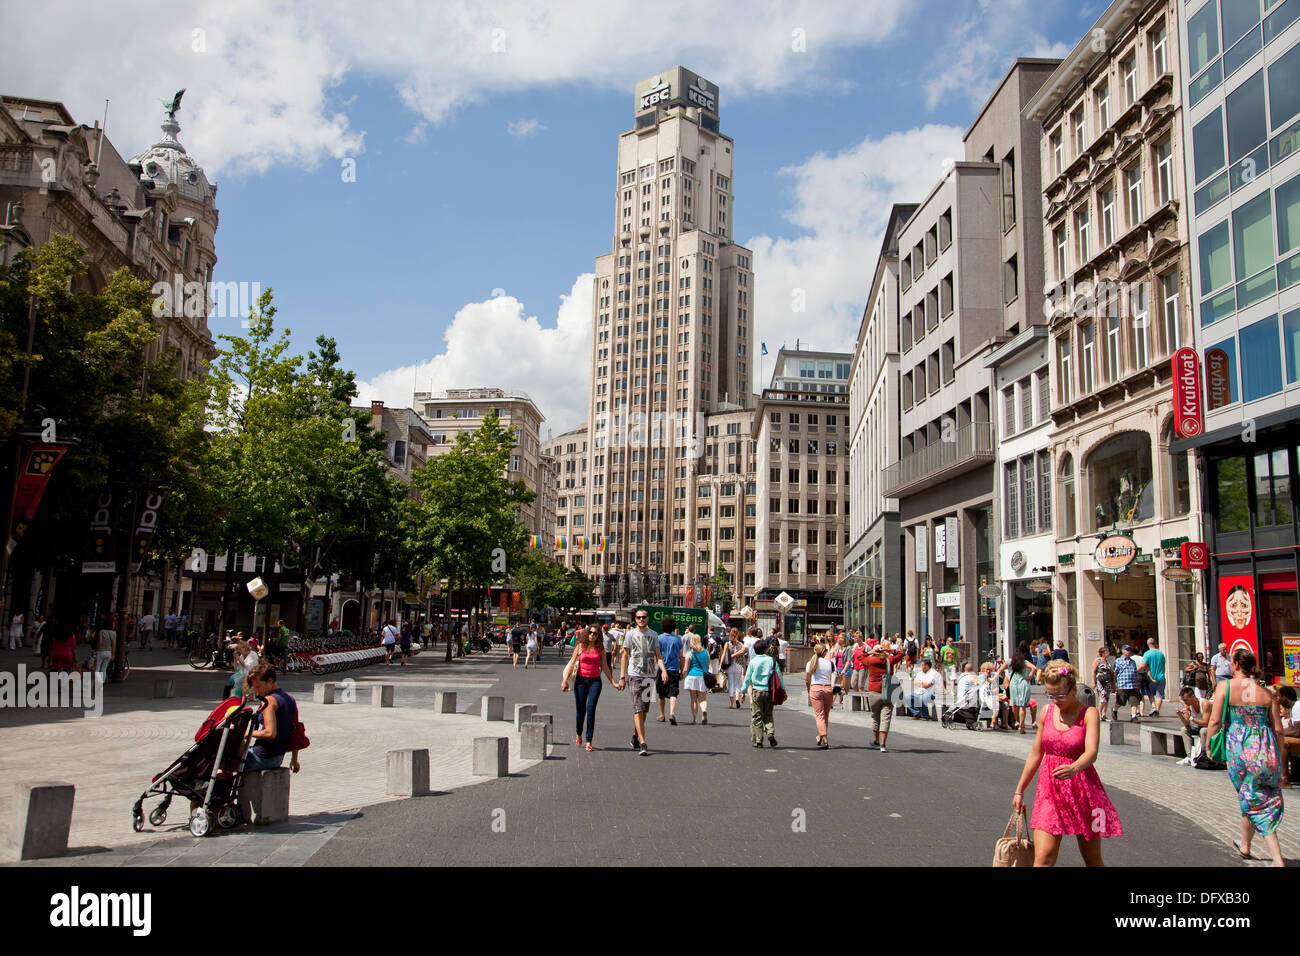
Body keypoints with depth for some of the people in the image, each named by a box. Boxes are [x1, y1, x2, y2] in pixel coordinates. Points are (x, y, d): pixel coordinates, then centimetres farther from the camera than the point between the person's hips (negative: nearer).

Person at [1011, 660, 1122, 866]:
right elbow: (1036, 754, 13)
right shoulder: (1047, 712, 5)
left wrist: (1074, 768, -45)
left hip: (1082, 789, -3)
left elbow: (1091, 753, -23)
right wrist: (1019, 790, 16)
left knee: (1092, 859, 11)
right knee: (1043, 858, -9)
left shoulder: (1089, 713, -8)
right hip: (1049, 788, 3)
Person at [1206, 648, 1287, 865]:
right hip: (1267, 750, 3)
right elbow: (1278, 730, 7)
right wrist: (1281, 763, 16)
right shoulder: (1267, 693, 7)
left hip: (1240, 749, -3)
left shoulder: (1225, 686, -3)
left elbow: (1215, 721, -9)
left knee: (1252, 802, 12)